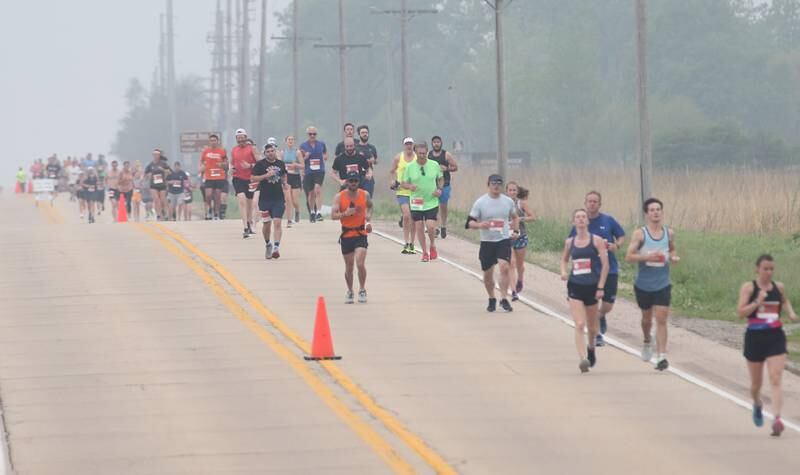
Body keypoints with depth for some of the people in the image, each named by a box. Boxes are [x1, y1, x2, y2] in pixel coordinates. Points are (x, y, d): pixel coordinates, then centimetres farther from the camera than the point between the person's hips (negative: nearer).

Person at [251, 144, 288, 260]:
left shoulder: (281, 163, 7)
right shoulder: (260, 164, -4)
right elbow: (252, 179, -8)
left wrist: (285, 183, 6)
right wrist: (266, 175, -19)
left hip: (278, 199, 1)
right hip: (265, 198, -1)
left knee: (277, 222, -12)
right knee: (266, 224, 8)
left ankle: (276, 248, -17)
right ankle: (268, 244, 31)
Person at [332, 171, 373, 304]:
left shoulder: (365, 195, 0)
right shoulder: (339, 197, -5)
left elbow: (370, 206, 21)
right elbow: (333, 215, -9)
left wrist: (368, 216, 3)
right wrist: (345, 214, -25)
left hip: (361, 233, 0)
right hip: (346, 234, 0)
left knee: (360, 264, -14)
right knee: (349, 266, 8)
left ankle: (362, 290, 2)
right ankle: (350, 292, 26)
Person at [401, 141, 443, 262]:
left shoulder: (434, 165, -1)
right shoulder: (409, 167, -3)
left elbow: (441, 179, 14)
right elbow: (403, 183, 3)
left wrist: (439, 189, -5)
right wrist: (409, 186, -20)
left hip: (432, 202, -1)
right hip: (416, 202, 1)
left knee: (430, 226, -12)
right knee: (419, 228, 3)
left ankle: (432, 246, 17)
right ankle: (424, 253, 19)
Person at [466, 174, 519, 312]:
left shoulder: (508, 201, 5)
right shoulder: (480, 202, -4)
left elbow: (515, 217, 23)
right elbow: (470, 222, -5)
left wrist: (516, 231, 9)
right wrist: (479, 225, -24)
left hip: (504, 240, 0)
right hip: (487, 242, 0)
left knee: (504, 267, -20)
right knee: (488, 273, 8)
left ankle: (504, 299, -14)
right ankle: (491, 300, 29)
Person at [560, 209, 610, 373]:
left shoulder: (596, 240, -4)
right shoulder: (569, 242, 4)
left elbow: (605, 264, -5)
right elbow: (564, 259, 21)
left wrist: (601, 287, -10)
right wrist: (563, 272, 0)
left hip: (592, 286, -1)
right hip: (575, 286, 1)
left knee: (592, 326, 15)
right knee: (579, 325, -15)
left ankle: (591, 347, 46)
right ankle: (583, 359, -22)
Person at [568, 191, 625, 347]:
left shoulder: (608, 221, -2)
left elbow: (622, 237, 7)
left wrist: (616, 246, -14)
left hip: (609, 268, 0)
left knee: (607, 306, 0)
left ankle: (601, 317, 37)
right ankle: (597, 335, 16)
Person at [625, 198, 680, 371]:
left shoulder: (669, 233, 3)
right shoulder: (640, 234, -7)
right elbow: (629, 256, -10)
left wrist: (673, 257, -1)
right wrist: (646, 257, -25)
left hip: (663, 284, 1)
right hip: (643, 284, -1)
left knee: (661, 319, -10)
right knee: (647, 317, 16)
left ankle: (661, 356, -12)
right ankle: (647, 341, 46)